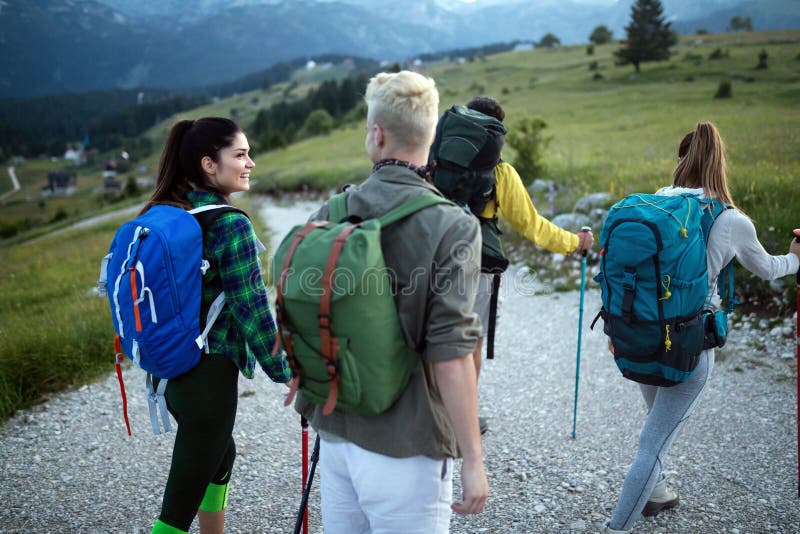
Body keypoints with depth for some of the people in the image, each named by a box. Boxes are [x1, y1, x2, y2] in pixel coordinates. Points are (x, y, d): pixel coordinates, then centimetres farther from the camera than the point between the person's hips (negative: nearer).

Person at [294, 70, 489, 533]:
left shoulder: (330, 214, -1)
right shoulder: (453, 227, -16)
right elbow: (450, 357, -21)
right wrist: (473, 460, -12)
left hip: (334, 430, 6)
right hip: (402, 444, -5)